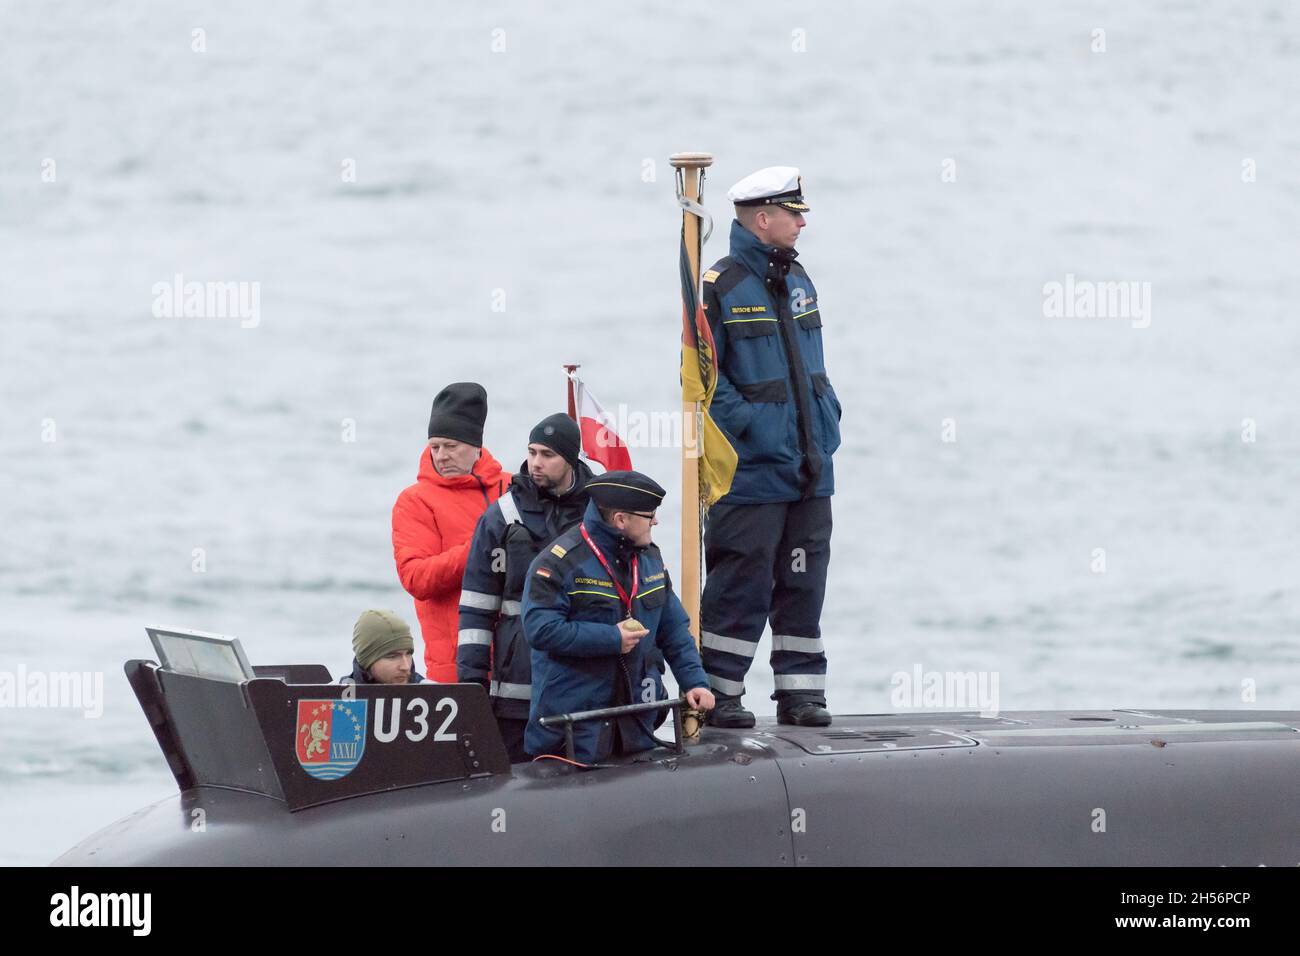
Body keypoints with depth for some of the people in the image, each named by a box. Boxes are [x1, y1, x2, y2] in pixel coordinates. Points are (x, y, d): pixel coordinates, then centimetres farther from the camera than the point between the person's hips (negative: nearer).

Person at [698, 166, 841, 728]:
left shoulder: (797, 282, 14)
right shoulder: (720, 289, -11)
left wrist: (826, 415, 11)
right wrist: (746, 423, -18)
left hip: (809, 470, 7)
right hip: (752, 471, -7)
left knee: (803, 580, 10)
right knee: (742, 582, -5)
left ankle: (801, 691, 16)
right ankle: (717, 692, 4)